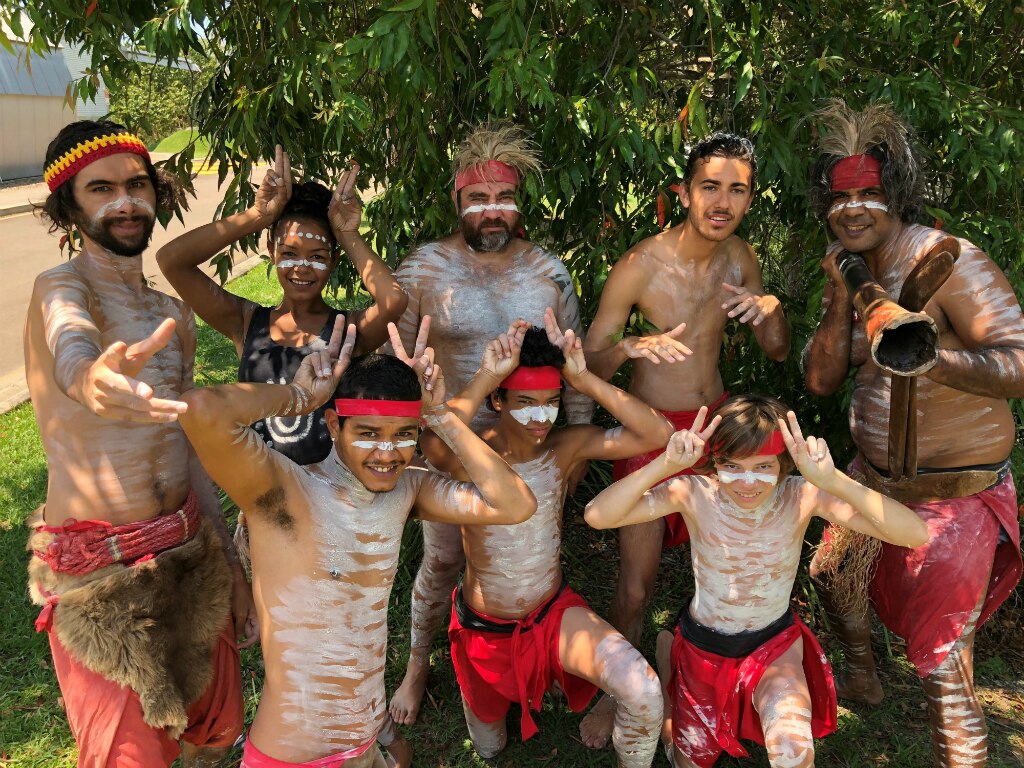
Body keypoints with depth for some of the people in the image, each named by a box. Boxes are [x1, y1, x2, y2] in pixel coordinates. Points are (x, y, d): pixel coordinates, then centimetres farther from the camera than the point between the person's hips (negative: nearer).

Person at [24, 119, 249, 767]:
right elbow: (70, 347, -37)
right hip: (97, 567, -6)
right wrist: (93, 379, -61)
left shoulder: (175, 314, 8)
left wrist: (230, 560, 13)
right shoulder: (61, 288, -11)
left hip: (189, 549, 6)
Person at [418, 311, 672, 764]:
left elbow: (658, 434, -27)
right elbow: (434, 445, -49)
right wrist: (485, 377, -45)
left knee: (644, 693, -24)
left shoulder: (566, 446, -14)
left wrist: (585, 380, -33)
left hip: (555, 613, 1)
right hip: (485, 627, 0)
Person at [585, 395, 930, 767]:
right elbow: (597, 515, -36)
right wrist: (665, 465, -46)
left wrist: (834, 481, -47)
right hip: (703, 646, 1)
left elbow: (913, 534, -34)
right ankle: (668, 655, 44)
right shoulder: (695, 495, -25)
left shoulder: (802, 497, -24)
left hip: (775, 643, 0)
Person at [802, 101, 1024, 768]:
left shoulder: (946, 260, -20)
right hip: (876, 477, 8)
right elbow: (822, 380, 1)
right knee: (834, 574, 28)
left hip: (952, 496, -8)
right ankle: (863, 680, 56)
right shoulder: (851, 266, 4)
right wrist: (841, 300, -13)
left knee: (943, 670, -6)